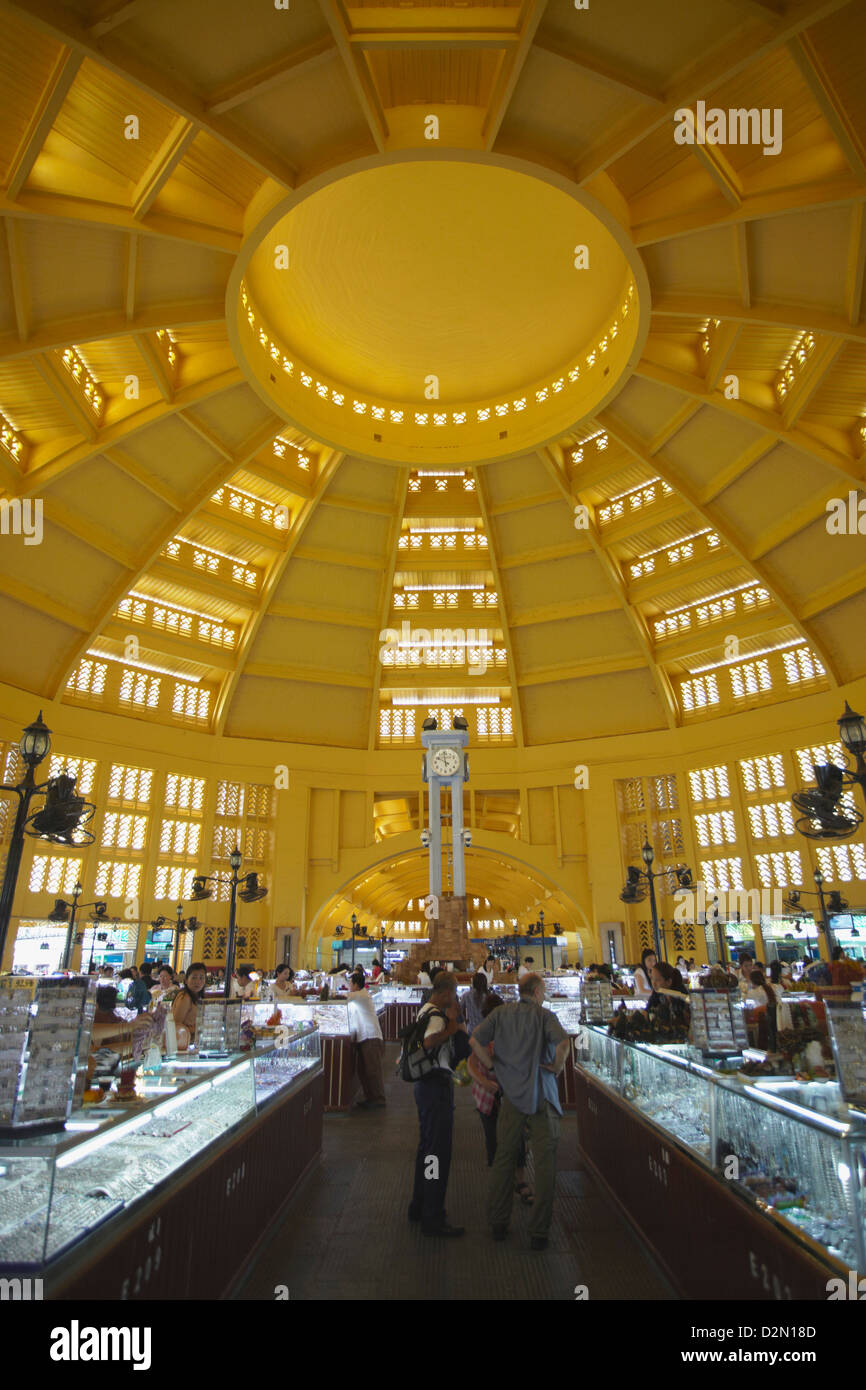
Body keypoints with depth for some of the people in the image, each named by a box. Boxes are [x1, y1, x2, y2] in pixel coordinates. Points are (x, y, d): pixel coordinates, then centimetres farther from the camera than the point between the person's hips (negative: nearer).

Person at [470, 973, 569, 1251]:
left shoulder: (500, 1014, 1)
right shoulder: (544, 1015, -8)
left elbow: (474, 1041, -5)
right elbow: (563, 1043, -25)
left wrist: (495, 1066, 4)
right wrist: (557, 1067, -8)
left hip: (511, 1095, 3)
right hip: (541, 1095, -3)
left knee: (504, 1157, 16)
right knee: (544, 1163, 9)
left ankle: (498, 1223, 27)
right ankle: (539, 1233, 15)